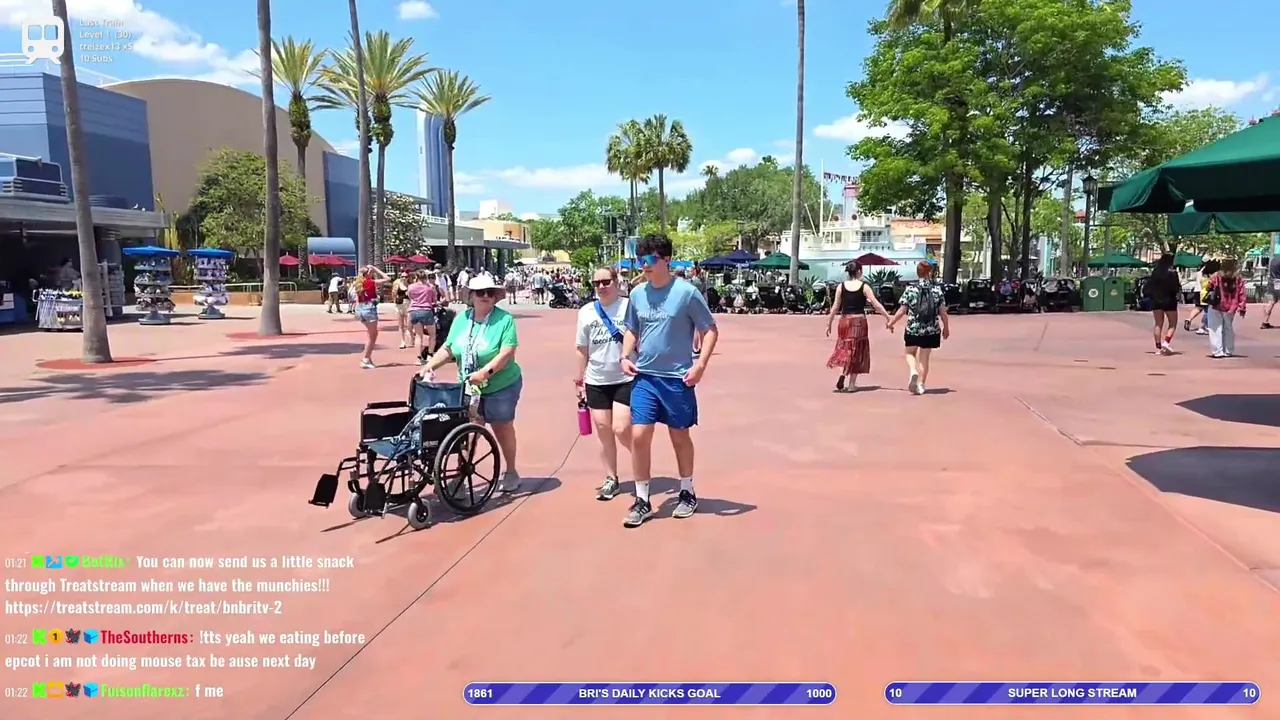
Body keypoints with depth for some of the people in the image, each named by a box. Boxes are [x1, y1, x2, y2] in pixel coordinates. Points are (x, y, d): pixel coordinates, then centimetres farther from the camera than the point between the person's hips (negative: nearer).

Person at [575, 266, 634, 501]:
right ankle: (611, 479, 22)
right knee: (603, 431, 9)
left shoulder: (629, 307, -7)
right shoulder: (586, 312, 4)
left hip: (626, 380, -4)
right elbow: (582, 349, 11)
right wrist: (579, 380, 11)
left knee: (621, 430, -9)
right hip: (596, 382, 4)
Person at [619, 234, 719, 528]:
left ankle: (687, 493, 31)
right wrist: (625, 356, 1)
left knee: (680, 437, 12)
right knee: (639, 436, -2)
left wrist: (700, 364, -17)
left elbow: (710, 330, -6)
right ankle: (642, 500, 11)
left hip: (677, 378, -3)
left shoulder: (686, 292, -11)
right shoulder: (637, 293, 3)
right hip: (644, 378, 4)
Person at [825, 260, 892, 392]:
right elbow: (876, 304, -6)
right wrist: (888, 317, 1)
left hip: (845, 320, 1)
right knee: (856, 351, 8)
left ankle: (843, 374, -15)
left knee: (845, 349, 13)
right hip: (859, 320, -1)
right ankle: (851, 384, 10)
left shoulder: (841, 286, 0)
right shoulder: (864, 287, -4)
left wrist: (829, 323, 8)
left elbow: (835, 307, 1)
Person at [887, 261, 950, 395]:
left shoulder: (910, 289, -6)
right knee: (924, 357, 14)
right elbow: (943, 312, -1)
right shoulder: (937, 289, -2)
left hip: (913, 329, -1)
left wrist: (891, 323, 9)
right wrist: (946, 328, 13)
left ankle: (913, 372, -9)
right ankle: (920, 385, 15)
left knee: (910, 353, 18)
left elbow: (902, 311, -5)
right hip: (931, 330, 1)